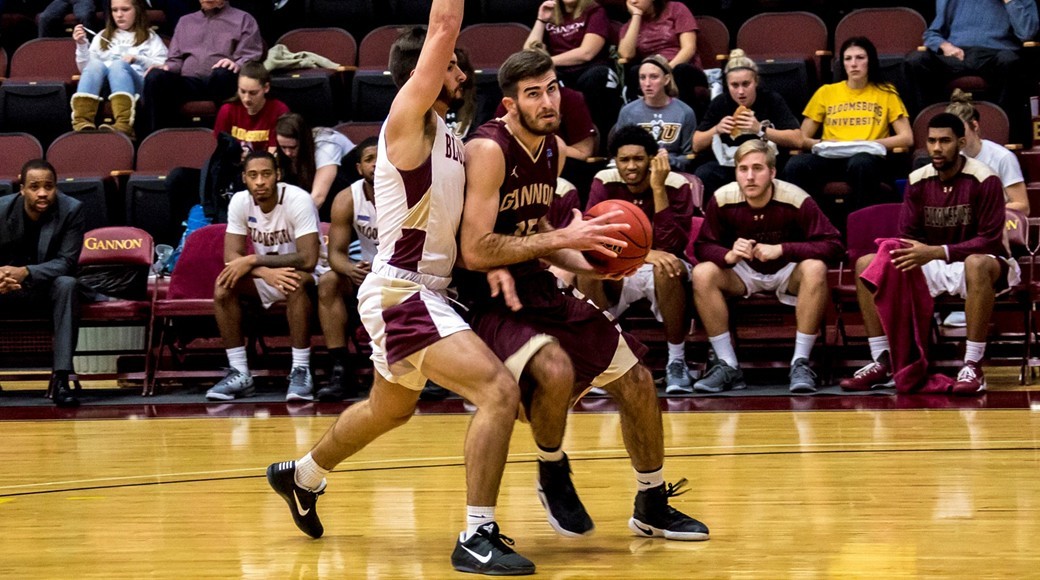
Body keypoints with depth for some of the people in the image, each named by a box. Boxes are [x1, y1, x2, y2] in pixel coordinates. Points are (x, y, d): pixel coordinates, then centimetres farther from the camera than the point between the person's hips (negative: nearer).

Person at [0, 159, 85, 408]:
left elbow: (67, 262, -18)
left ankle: (61, 378, -40)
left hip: (48, 287, -1)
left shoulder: (71, 210, -13)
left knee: (67, 284, -36)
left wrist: (26, 272, -36)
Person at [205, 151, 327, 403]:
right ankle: (239, 373, -17)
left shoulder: (298, 200, -23)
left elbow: (308, 259, -31)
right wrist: (265, 272, -33)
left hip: (306, 276, -5)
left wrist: (253, 261, -31)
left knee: (295, 281, -38)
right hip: (266, 278, 5)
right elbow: (231, 257, -13)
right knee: (224, 284, -21)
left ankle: (301, 370, -32)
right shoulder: (240, 202, -9)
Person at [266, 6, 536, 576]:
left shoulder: (445, 134, 12)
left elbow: (458, 220, 15)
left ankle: (301, 476, 53)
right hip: (402, 293, -10)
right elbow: (443, 27, -20)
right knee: (498, 390, -22)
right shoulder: (409, 118, -14)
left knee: (390, 409, 29)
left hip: (426, 289, 10)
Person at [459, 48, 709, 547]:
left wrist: (591, 264, 1)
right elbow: (475, 252, -26)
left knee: (637, 382, 8)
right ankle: (553, 477, -5)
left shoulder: (554, 149, 6)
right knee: (556, 370, -35)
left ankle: (653, 506, 27)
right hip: (489, 300, -8)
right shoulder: (488, 150, -20)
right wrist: (562, 238, -26)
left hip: (538, 289, 8)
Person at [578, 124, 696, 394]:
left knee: (667, 269, -38)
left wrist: (658, 188, -31)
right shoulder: (604, 183, -10)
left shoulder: (676, 185, -15)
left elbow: (671, 246, -25)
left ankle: (677, 362, -21)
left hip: (662, 271, -1)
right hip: (618, 270, 1)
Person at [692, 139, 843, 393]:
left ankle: (801, 363, -26)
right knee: (702, 273, -26)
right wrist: (729, 255, -34)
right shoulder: (722, 199, -18)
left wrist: (782, 250, -35)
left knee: (814, 269, -35)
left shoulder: (795, 199, -24)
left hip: (787, 271, -2)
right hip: (744, 274, 2)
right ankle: (728, 366, -20)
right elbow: (702, 246, -11)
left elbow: (833, 244, -25)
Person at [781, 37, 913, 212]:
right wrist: (822, 144, -5)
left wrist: (871, 143, -6)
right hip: (829, 158, 2)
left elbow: (907, 138, 9)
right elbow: (802, 138, 17)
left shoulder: (886, 93, 17)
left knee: (860, 164, -41)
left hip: (868, 157, -1)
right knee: (795, 166, -33)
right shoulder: (826, 92, 21)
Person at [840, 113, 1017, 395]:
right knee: (865, 264, -9)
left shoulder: (984, 180, -16)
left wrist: (937, 252, -33)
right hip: (933, 265, 6)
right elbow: (907, 235, 4)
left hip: (978, 261, -6)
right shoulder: (918, 181, 0)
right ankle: (882, 362, -12)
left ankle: (973, 366, -39)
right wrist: (903, 253, -22)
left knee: (977, 264, -43)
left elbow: (990, 241, -21)